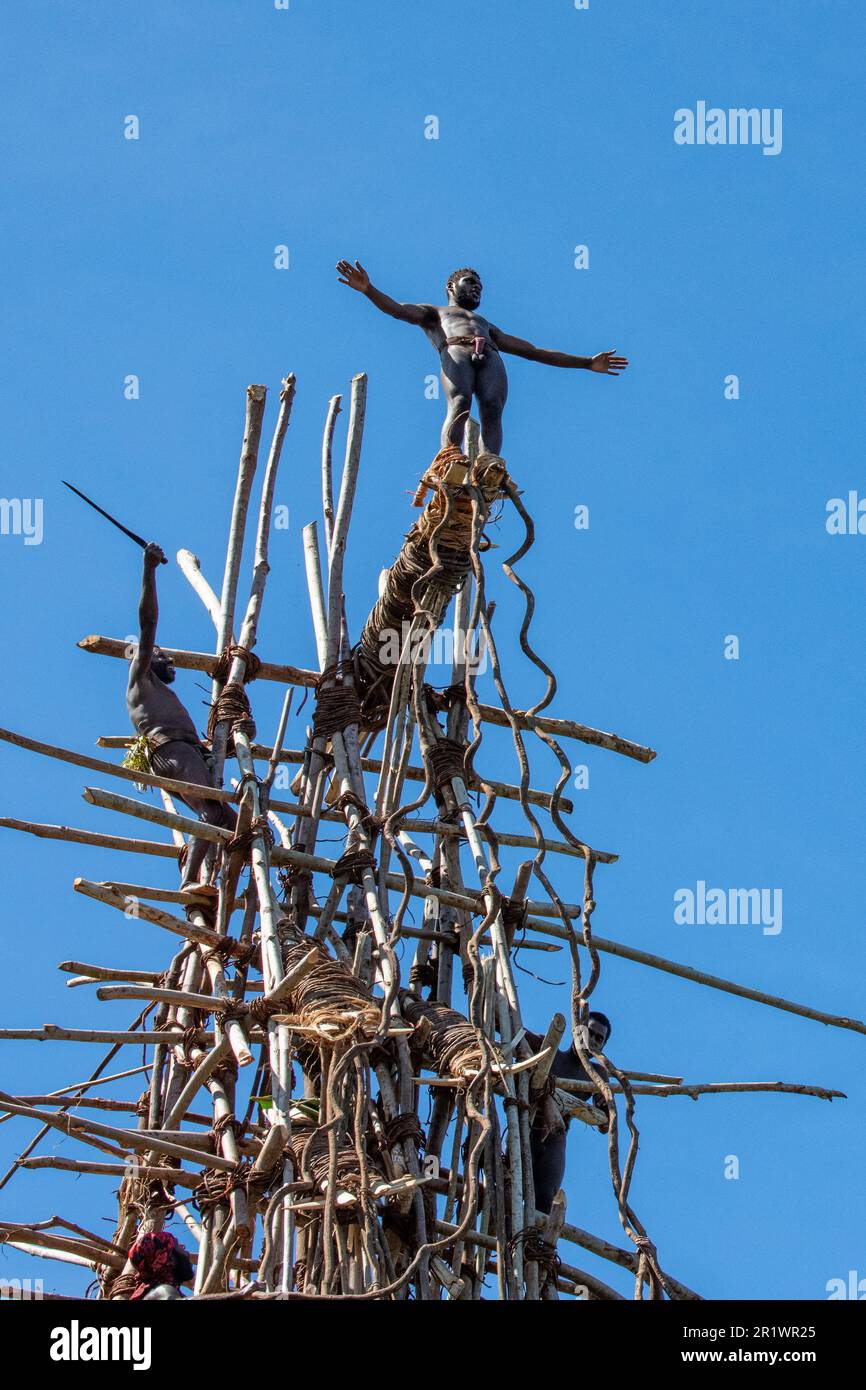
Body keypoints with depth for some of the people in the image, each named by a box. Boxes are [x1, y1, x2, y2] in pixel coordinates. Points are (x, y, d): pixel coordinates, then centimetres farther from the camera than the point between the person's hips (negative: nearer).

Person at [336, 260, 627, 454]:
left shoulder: (487, 326, 45)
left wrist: (587, 363, 34)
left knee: (492, 411, -27)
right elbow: (397, 309, 15)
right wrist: (368, 289, -5)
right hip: (455, 353, -3)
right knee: (459, 405, -32)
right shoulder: (434, 313, 36)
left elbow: (534, 352, 39)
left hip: (490, 359, 3)